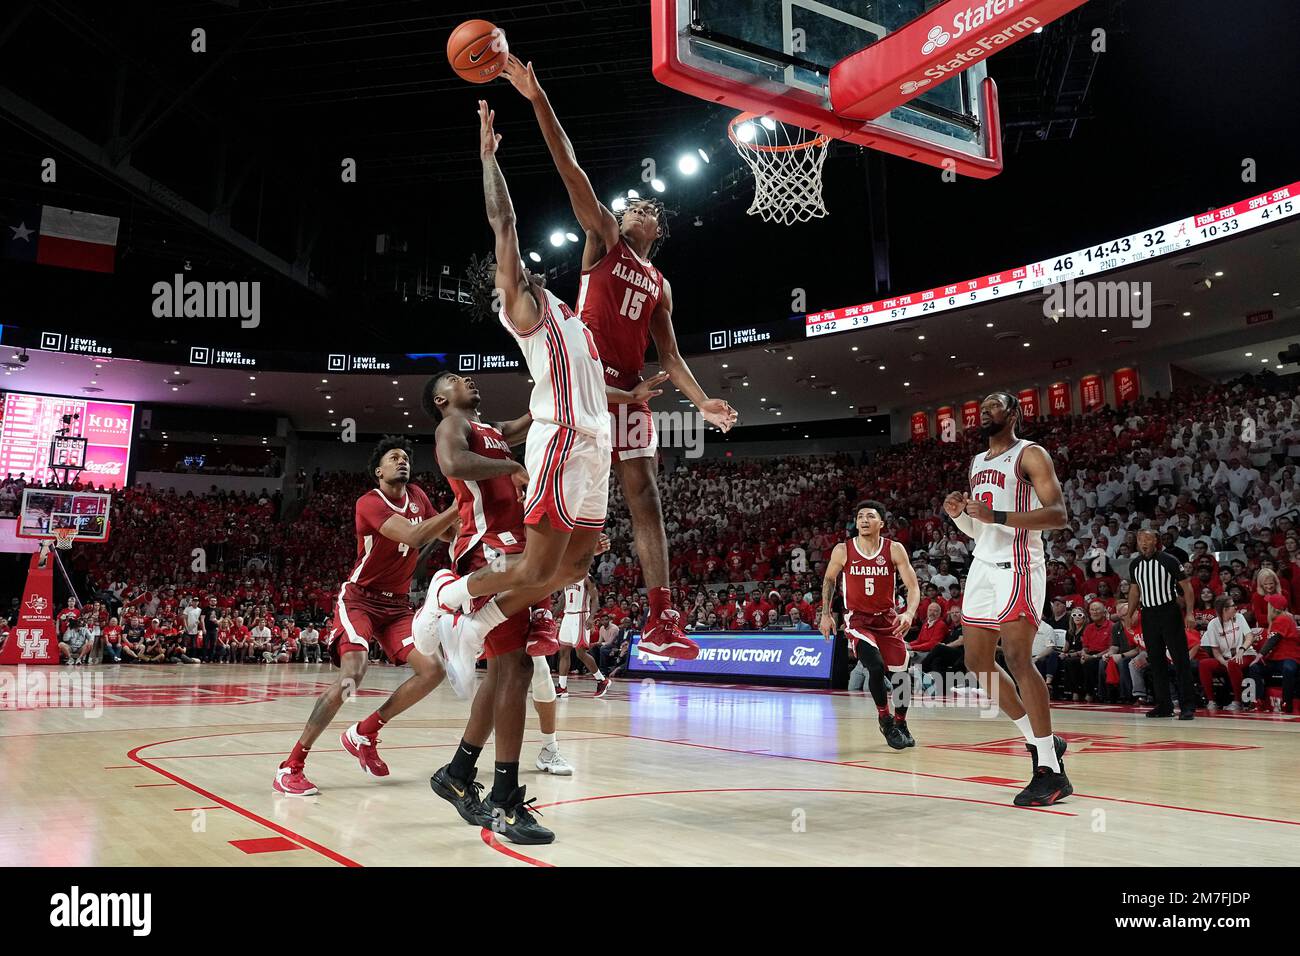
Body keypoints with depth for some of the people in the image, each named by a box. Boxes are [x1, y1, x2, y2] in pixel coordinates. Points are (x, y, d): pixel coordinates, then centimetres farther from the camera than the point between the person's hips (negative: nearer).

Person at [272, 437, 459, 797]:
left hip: (397, 604, 7)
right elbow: (414, 536, -32)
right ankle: (291, 765, -14)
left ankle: (364, 733, 9)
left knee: (433, 669, -10)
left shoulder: (418, 497, 5)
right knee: (352, 675, -26)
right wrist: (460, 507, -35)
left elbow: (445, 532, 20)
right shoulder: (369, 503, -17)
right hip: (360, 599, -7)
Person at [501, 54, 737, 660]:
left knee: (645, 500, 0)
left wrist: (702, 401, 4)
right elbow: (572, 172, 0)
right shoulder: (604, 240, 11)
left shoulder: (660, 286, 22)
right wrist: (536, 99, -9)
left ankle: (659, 622, 1)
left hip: (631, 390, 5)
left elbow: (668, 355, 18)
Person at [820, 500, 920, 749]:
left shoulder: (894, 550, -11)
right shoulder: (842, 550, -10)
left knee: (900, 675, 2)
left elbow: (913, 586, -12)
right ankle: (885, 720, 0)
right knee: (876, 667, -23)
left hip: (887, 618, 2)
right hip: (857, 618, -2)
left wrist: (909, 613, -31)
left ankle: (901, 724, 29)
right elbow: (829, 579, 8)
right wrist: (825, 614, 2)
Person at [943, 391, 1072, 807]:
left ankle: (1051, 771, -14)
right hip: (983, 565, 9)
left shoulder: (1030, 454, -3)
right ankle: (1039, 740, 21)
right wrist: (959, 514, 2)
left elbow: (1058, 514, -14)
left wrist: (997, 516, -23)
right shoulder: (977, 462, 21)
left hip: (1017, 564, -9)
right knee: (977, 661, 8)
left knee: (1017, 657, -18)